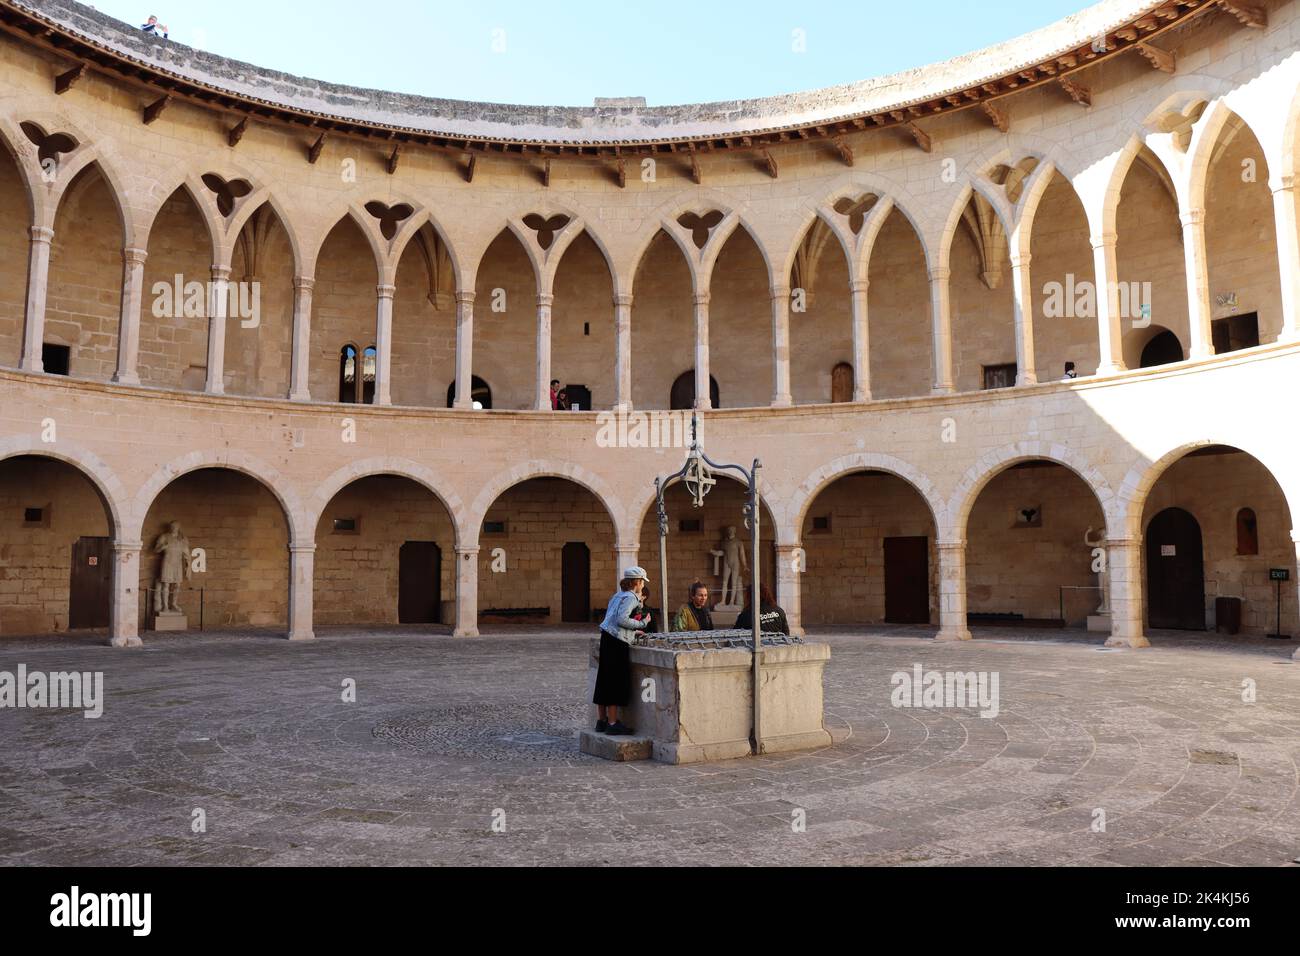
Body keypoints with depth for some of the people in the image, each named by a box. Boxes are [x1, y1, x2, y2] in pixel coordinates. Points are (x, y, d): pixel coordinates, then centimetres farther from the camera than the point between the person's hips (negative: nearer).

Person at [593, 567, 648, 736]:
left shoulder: (618, 596, 18)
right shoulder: (630, 597, -10)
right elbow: (621, 619, -22)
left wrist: (633, 632, 22)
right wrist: (640, 624, -9)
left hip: (607, 639, 9)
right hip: (617, 643, -9)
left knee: (604, 680, 13)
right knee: (617, 682, -3)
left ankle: (602, 721, 20)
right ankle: (612, 723, 1)